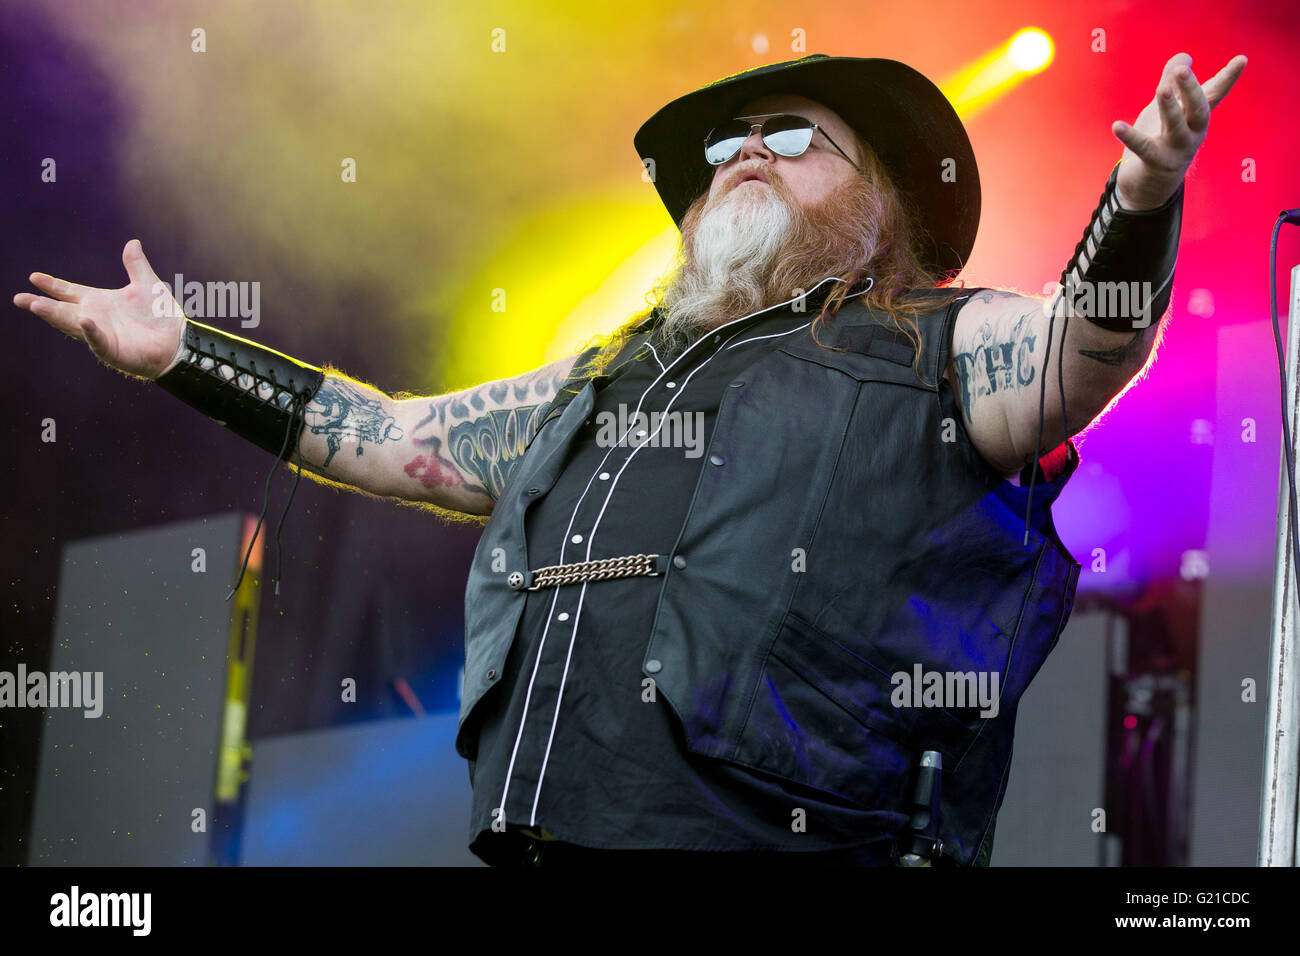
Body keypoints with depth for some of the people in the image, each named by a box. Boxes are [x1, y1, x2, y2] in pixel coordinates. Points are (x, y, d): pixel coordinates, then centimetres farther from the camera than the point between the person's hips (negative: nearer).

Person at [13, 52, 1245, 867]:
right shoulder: (602, 383, 29)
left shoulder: (936, 350, 11)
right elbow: (394, 438, 36)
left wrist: (1137, 201, -27)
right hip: (535, 846, 6)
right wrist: (181, 355, 37)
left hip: (780, 838, -6)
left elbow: (1087, 344, -7)